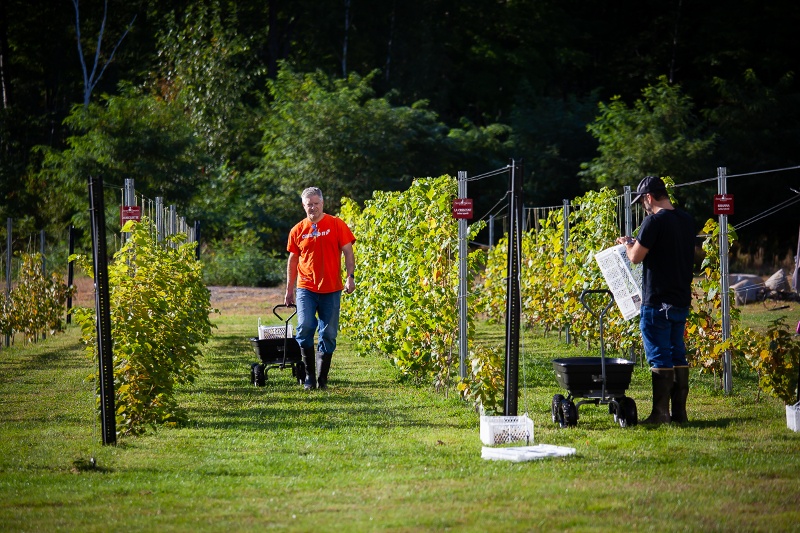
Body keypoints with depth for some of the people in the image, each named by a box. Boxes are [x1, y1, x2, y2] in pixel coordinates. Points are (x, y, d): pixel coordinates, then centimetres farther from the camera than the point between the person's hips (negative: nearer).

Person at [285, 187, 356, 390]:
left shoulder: (336, 225, 2)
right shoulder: (298, 230, 7)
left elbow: (348, 252, 1)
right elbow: (293, 260, 14)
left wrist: (350, 277, -12)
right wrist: (289, 289, 13)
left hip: (331, 289, 0)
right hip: (306, 289, 0)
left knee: (328, 334, 2)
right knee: (305, 327, -16)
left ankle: (322, 378, 11)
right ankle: (309, 375, -3)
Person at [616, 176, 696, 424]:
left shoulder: (654, 221, -16)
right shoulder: (687, 220, 9)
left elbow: (636, 257, -14)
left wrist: (627, 244, 7)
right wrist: (636, 244, 25)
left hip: (657, 302, -8)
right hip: (682, 300, 8)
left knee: (659, 358, -3)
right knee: (677, 355, 13)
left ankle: (660, 413, -1)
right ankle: (679, 411, 15)